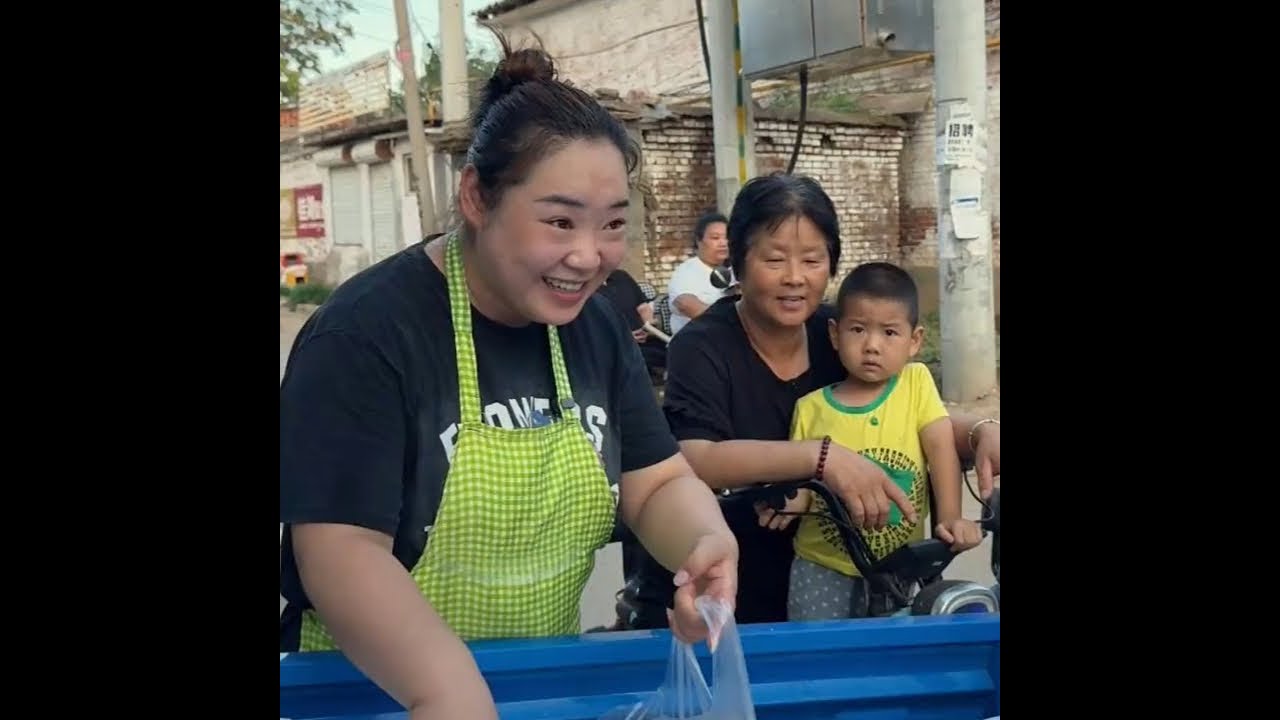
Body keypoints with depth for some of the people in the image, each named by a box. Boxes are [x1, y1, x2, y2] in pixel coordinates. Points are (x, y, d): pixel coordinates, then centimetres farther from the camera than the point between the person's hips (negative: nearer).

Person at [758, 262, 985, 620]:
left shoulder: (916, 382, -1)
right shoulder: (810, 408, -3)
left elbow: (941, 447, -8)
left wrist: (950, 517, -19)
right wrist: (787, 504, -18)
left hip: (901, 568, 1)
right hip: (824, 568, 0)